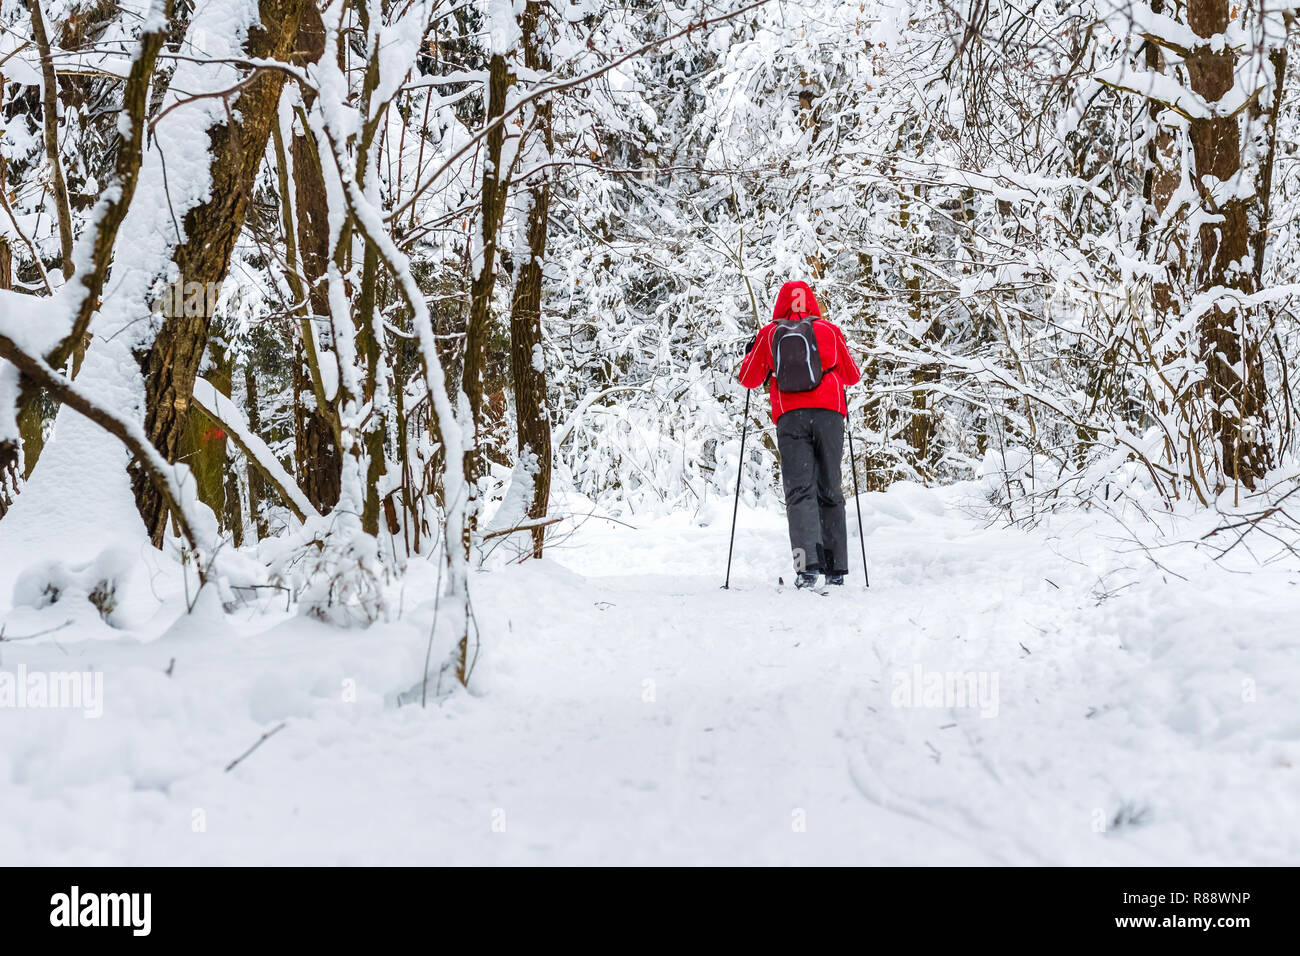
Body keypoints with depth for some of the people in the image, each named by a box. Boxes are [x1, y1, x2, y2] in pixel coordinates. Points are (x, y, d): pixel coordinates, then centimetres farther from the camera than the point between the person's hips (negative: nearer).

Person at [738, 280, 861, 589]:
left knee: (799, 490, -5)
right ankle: (835, 568, 8)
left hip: (789, 416, 0)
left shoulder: (768, 334, 11)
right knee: (829, 491, 8)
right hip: (828, 413, 1)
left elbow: (750, 379, 18)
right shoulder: (829, 330, 12)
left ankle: (807, 563, -24)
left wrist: (751, 353, 38)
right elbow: (852, 376, 21)